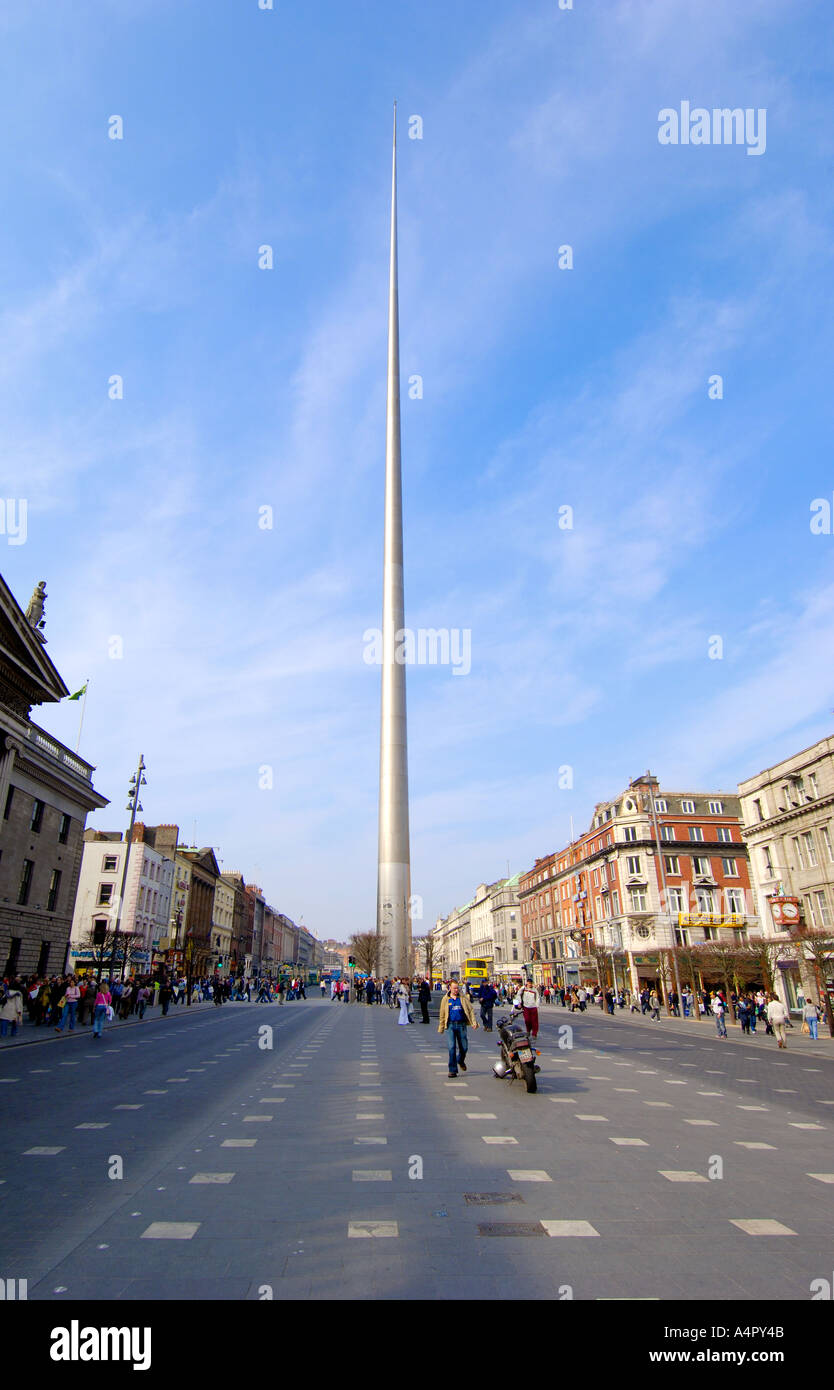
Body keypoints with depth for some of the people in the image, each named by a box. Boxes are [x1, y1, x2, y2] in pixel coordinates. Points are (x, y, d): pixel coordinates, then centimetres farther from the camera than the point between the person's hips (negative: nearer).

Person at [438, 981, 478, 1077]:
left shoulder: (463, 998, 8)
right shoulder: (445, 999, 6)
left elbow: (470, 1010, 7)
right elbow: (442, 1015, 11)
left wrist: (474, 1022, -4)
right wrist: (441, 1028, 11)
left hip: (461, 1025, 1)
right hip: (450, 1025, -1)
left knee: (464, 1047, 7)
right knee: (451, 1047, -8)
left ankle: (461, 1061, 38)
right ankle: (452, 1070, 1)